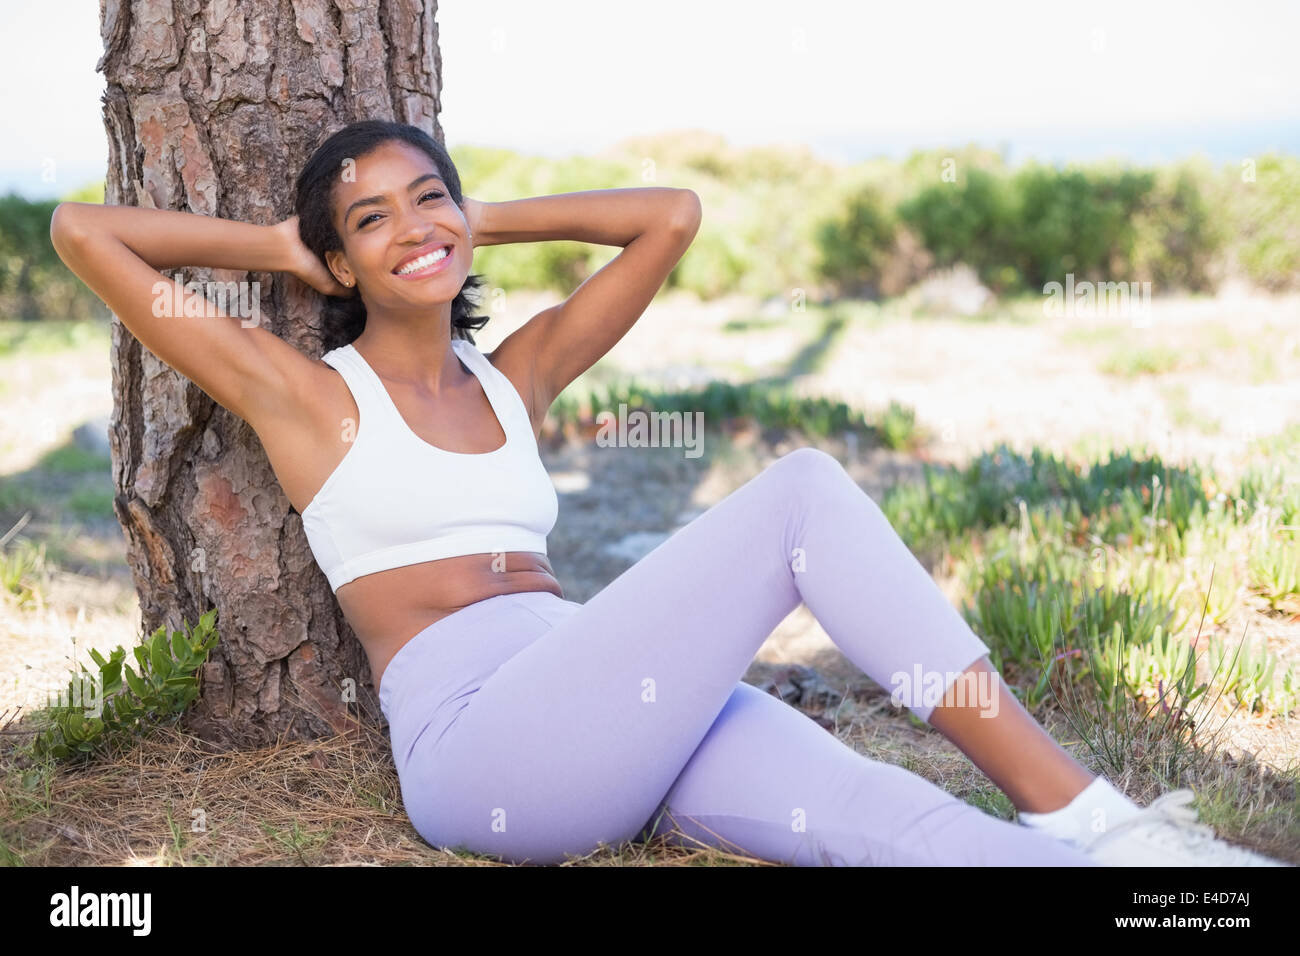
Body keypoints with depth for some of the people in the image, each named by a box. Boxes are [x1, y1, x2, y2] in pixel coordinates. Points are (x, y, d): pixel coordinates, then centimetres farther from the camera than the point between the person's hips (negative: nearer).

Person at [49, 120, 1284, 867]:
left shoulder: (514, 376, 22)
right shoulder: (304, 396, 8)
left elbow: (672, 216, 27)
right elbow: (80, 231, 7)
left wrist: (486, 219, 26)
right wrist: (273, 249, 16)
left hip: (604, 721, 6)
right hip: (475, 745, -6)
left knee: (887, 816, -22)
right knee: (804, 493, -20)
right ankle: (1083, 812, -22)